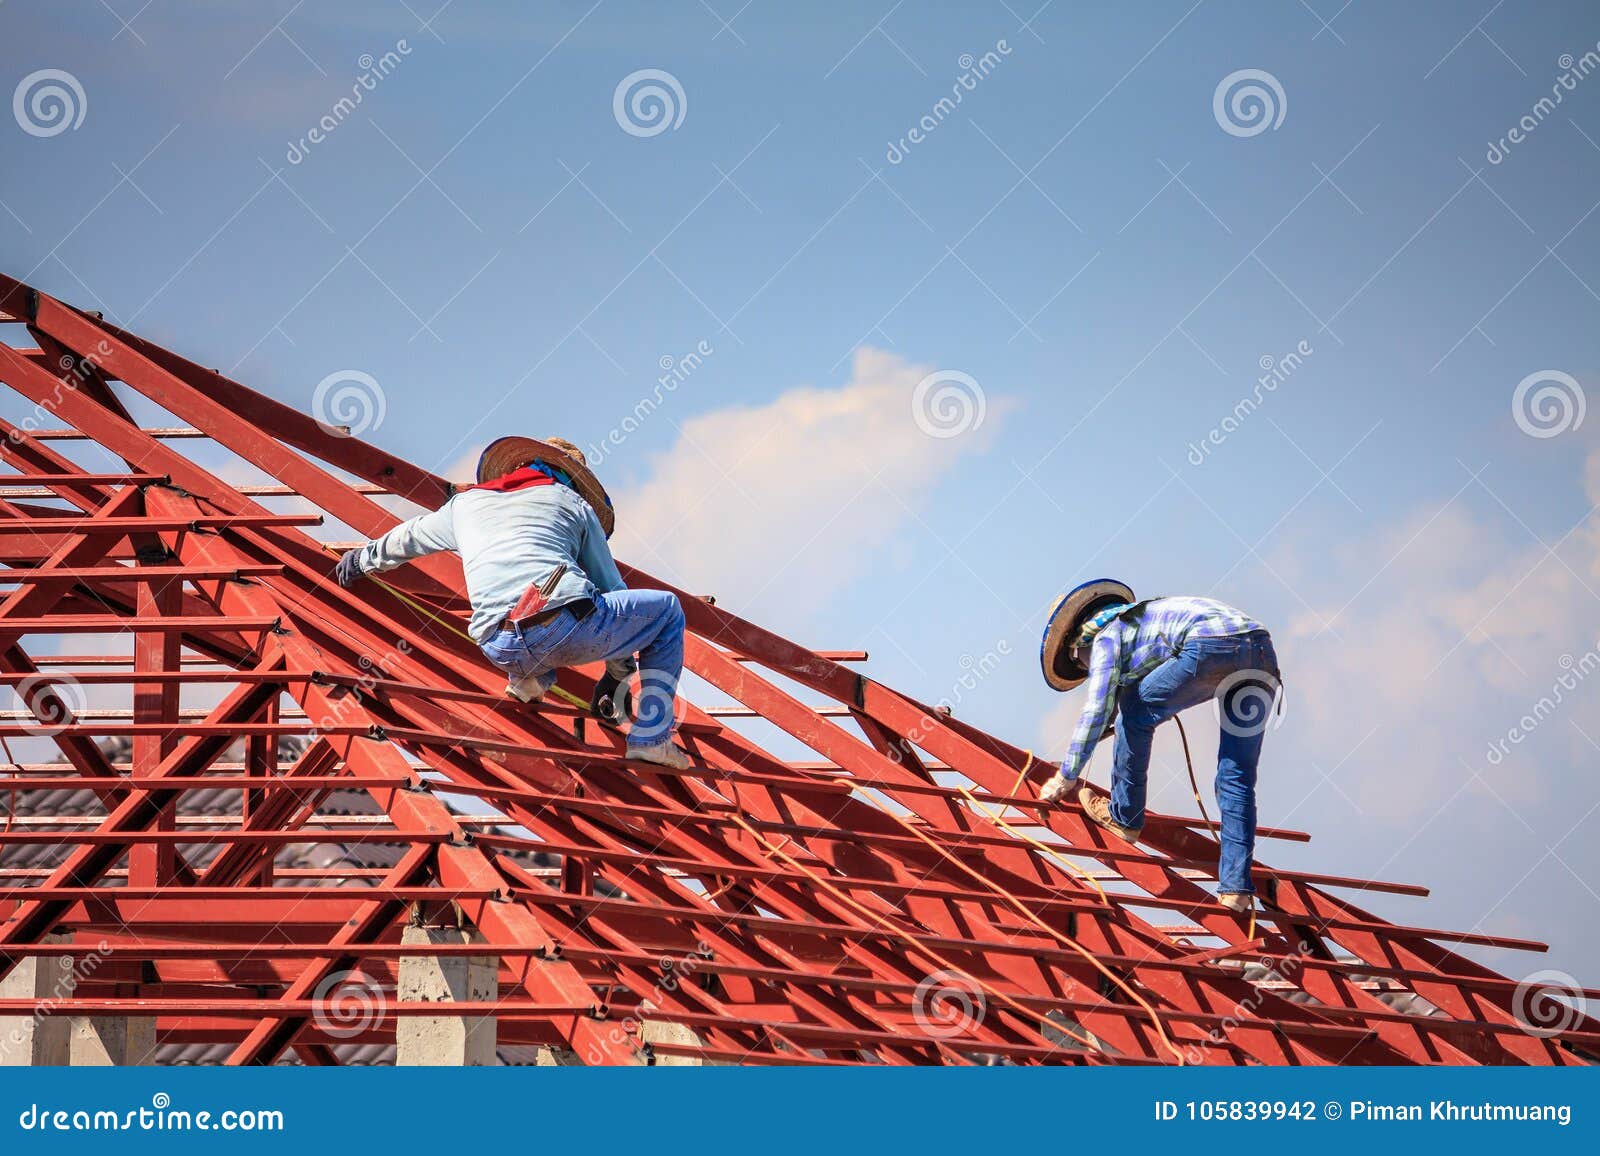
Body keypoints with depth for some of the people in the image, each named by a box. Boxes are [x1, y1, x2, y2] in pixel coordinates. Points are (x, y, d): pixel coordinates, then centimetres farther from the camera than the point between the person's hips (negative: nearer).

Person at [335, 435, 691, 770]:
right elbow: (613, 588, 27)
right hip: (569, 628, -4)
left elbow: (405, 539, 49)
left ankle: (530, 680, 20)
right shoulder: (574, 504, 25)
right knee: (666, 608, 20)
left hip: (502, 651, 4)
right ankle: (651, 737, 10)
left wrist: (363, 559, 72)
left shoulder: (465, 503, 30)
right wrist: (616, 674, 37)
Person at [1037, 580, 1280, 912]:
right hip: (1262, 652, 8)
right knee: (1237, 778, 11)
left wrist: (1067, 777, 13)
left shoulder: (1105, 637, 16)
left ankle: (1124, 816, 27)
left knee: (1134, 712, 18)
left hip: (1210, 648, -8)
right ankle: (1236, 885, 6)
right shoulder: (1143, 618, 40)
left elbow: (1097, 710, 6)